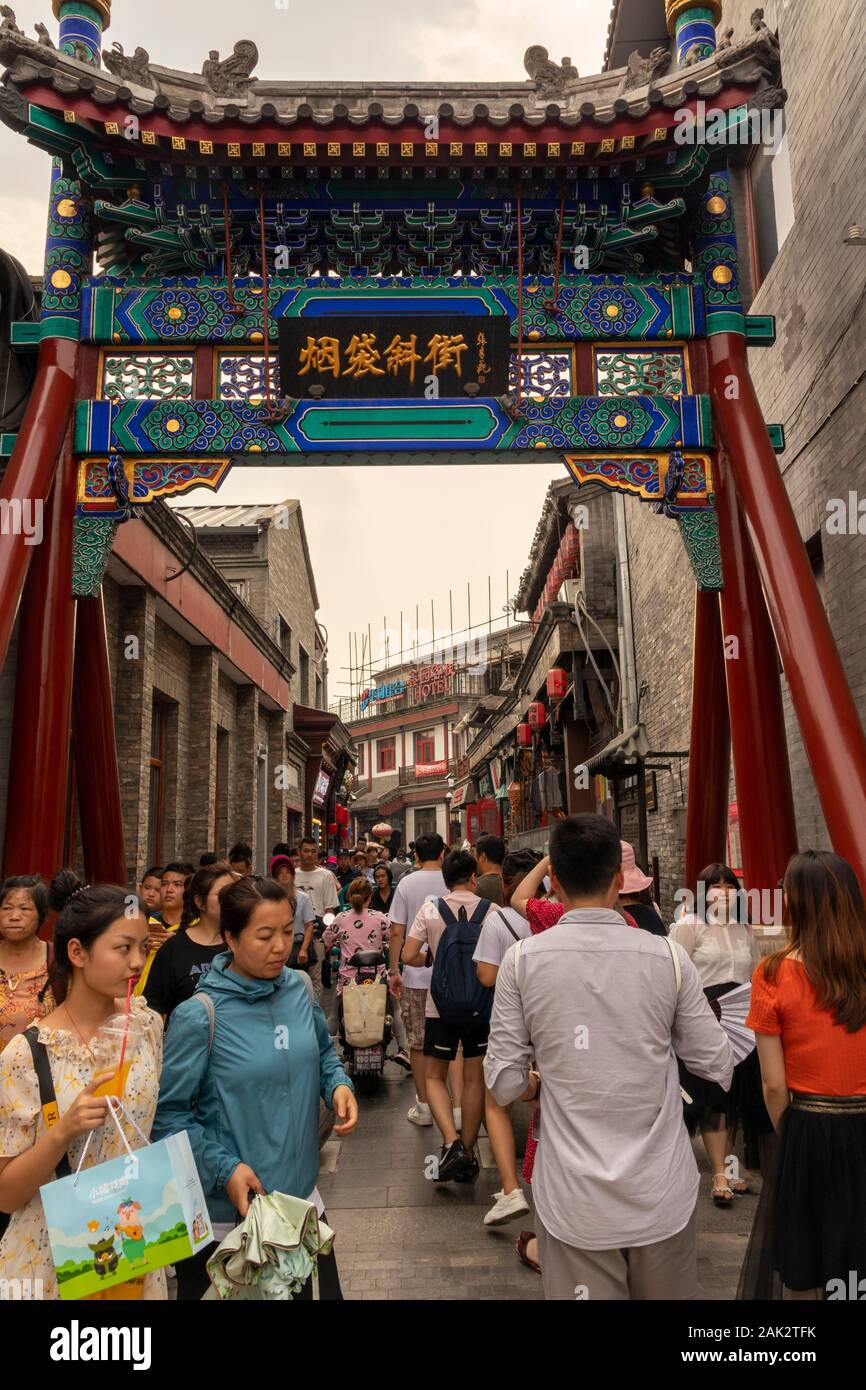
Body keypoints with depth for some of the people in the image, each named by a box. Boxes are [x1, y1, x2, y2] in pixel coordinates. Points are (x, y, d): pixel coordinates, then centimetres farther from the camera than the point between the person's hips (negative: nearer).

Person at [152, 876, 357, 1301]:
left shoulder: (300, 988, -4)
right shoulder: (200, 1016, -20)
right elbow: (168, 1113, -15)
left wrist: (338, 1085, -8)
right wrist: (224, 1169, -23)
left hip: (302, 1192, 5)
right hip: (227, 1208, -5)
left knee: (322, 1290, 20)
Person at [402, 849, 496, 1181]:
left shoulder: (430, 909, -6)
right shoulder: (492, 911, -6)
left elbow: (408, 956, -7)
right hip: (482, 1005, 1)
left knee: (434, 1076, 12)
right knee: (474, 1078, 12)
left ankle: (451, 1142, -7)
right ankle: (468, 1152, 19)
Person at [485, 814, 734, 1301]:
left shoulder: (522, 960, -11)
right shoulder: (668, 957, -11)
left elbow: (506, 1084, -8)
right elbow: (718, 1067, -2)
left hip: (574, 1201, -1)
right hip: (663, 1196, 1)